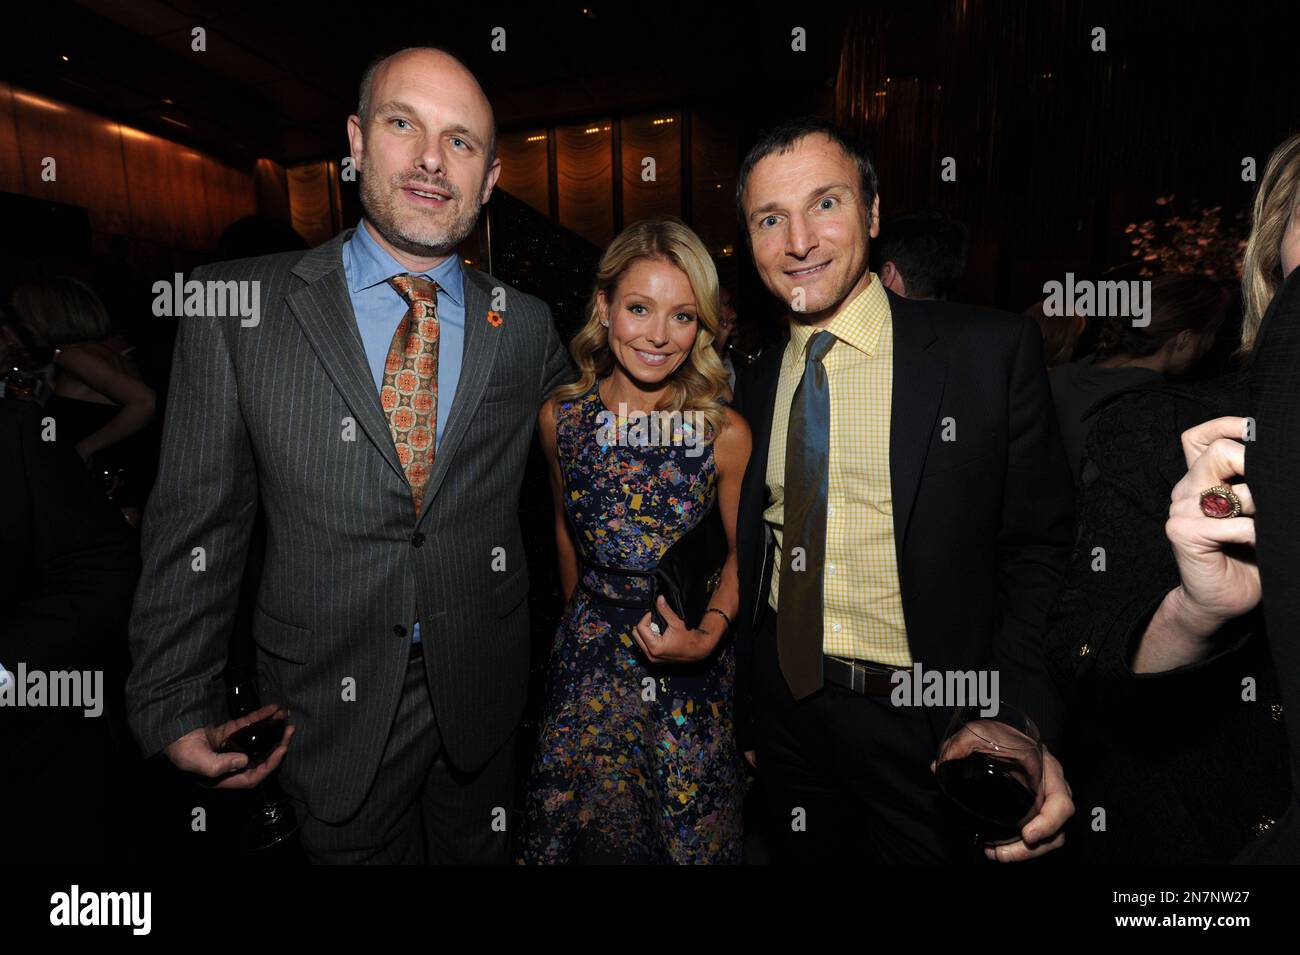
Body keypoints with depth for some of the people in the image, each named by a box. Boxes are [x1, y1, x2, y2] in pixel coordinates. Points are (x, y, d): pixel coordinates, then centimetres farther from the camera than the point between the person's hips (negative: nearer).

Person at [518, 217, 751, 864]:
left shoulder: (727, 433, -15)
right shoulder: (559, 417, -8)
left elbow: (741, 551, -2)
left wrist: (708, 633, -17)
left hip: (693, 670, -1)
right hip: (587, 659, 2)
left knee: (693, 834, 16)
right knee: (592, 832, 15)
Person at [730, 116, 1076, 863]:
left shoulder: (992, 352, -10)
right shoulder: (756, 386, 1)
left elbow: (1037, 551, -8)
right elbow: (755, 558, 7)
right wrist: (748, 715, 8)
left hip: (925, 727, -3)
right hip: (784, 709, 4)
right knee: (806, 854, 22)